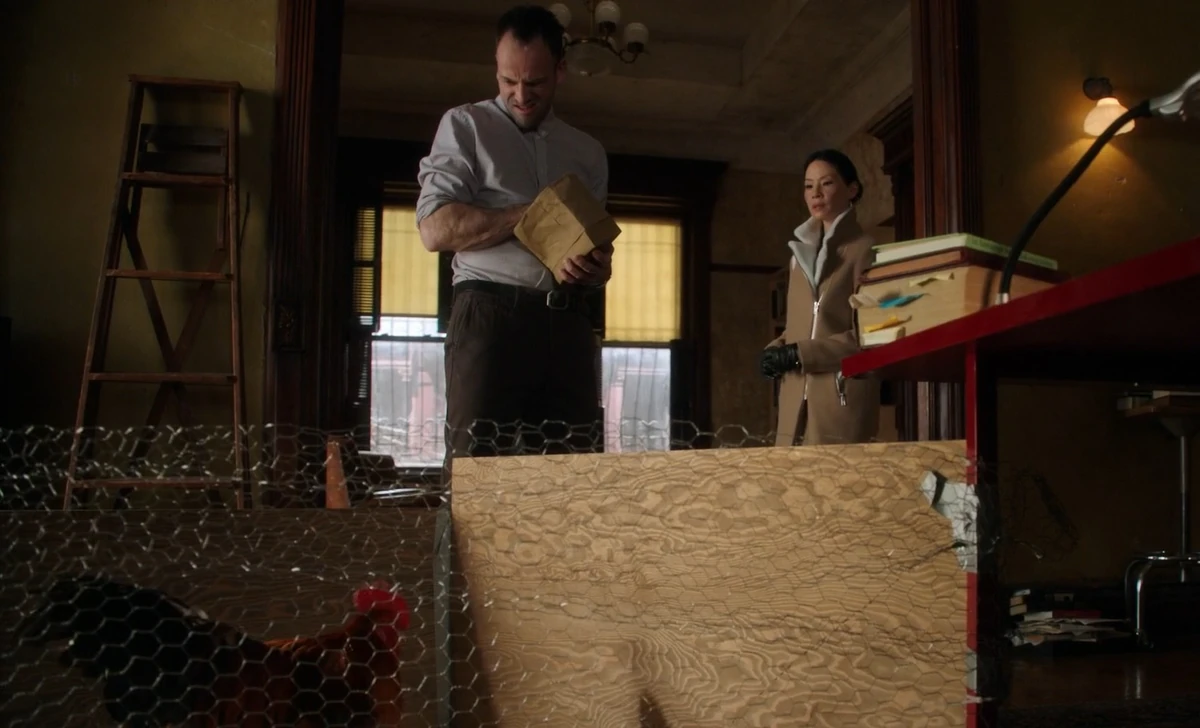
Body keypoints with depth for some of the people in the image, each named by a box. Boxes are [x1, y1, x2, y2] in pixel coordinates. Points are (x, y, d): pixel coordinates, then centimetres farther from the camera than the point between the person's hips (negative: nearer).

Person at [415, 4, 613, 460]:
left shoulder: (587, 153, 21)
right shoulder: (465, 126, 10)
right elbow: (436, 229, -3)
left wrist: (597, 268, -4)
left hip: (568, 324, 4)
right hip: (490, 317, -3)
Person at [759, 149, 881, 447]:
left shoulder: (866, 250, -1)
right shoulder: (801, 252, 20)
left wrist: (798, 353, -13)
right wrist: (776, 350, 5)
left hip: (842, 397, -6)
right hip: (796, 402, 6)